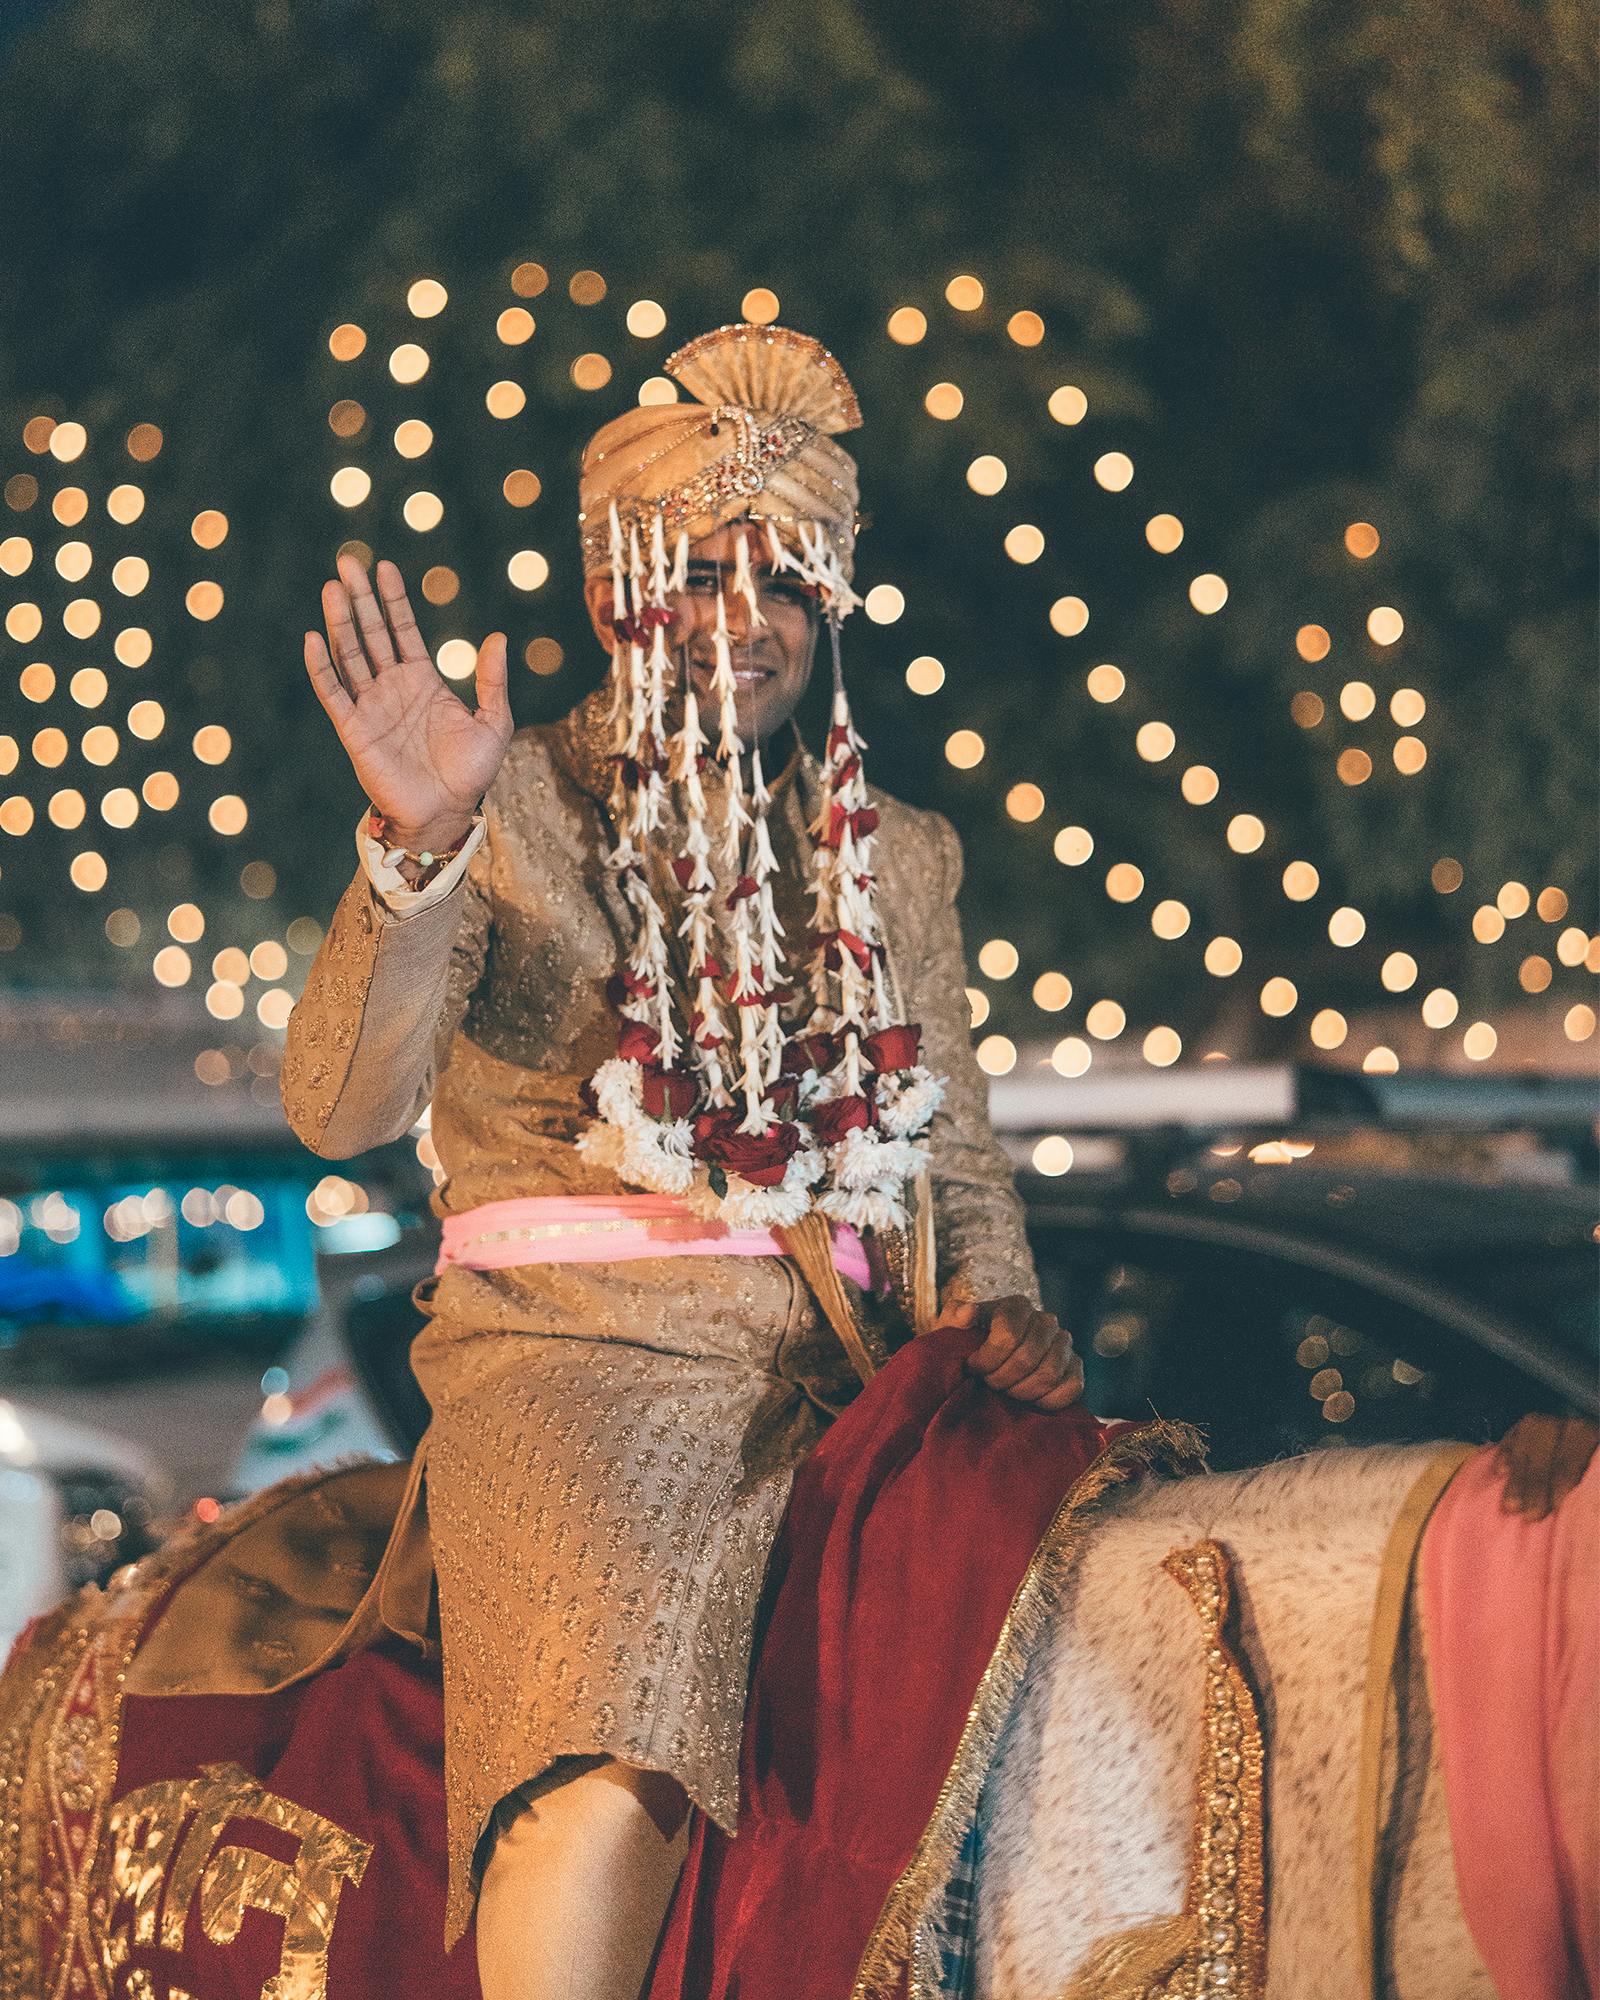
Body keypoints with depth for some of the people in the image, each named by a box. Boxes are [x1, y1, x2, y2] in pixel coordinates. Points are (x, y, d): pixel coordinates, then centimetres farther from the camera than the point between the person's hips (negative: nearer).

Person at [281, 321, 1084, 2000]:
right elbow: (341, 1107, -7)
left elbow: (959, 1152, 23)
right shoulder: (506, 810, 7)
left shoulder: (896, 858, 20)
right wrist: (416, 848, -22)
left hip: (835, 1363, 5)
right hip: (567, 1347, -5)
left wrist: (991, 1306, 1)